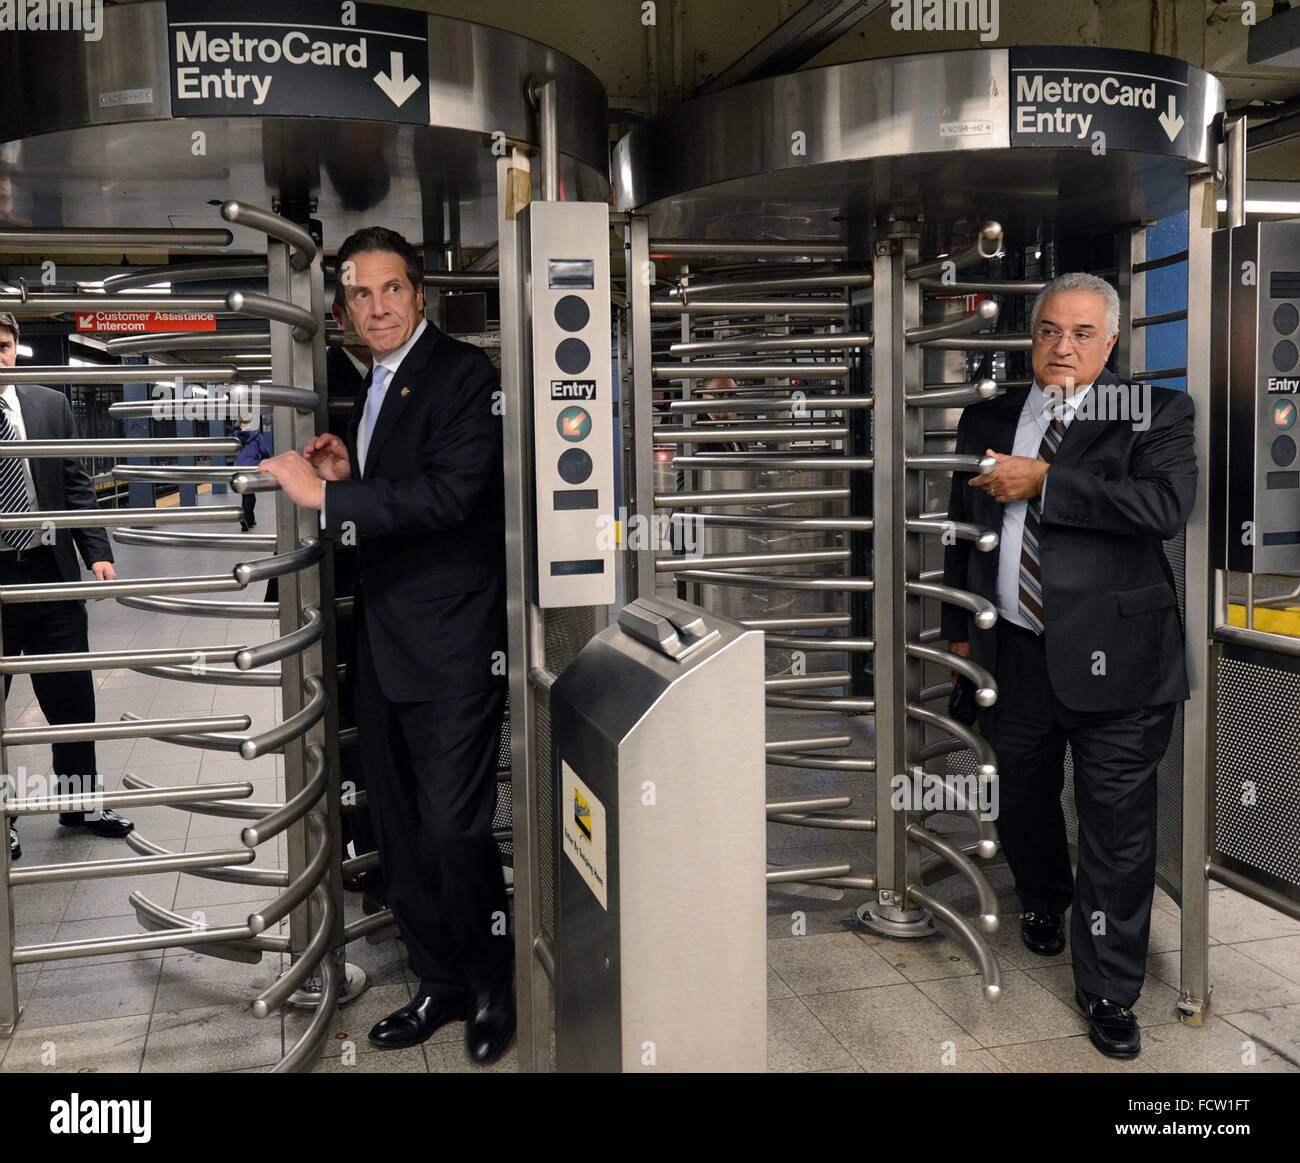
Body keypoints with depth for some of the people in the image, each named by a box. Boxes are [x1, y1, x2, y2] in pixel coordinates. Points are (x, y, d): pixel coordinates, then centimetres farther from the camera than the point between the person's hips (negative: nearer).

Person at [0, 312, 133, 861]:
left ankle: (80, 799, 27)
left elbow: (74, 486, 6)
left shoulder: (50, 405, 4)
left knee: (72, 693, 10)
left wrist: (97, 552, -3)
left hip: (50, 571, 3)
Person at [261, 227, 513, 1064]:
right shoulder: (372, 390, 16)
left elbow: (447, 494, -22)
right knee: (400, 834, 14)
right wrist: (346, 476, 2)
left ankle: (493, 988, 18)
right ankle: (441, 984, 29)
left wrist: (326, 495, -20)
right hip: (383, 643, 9)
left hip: (452, 647, -8)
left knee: (454, 827, -5)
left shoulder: (464, 373, -9)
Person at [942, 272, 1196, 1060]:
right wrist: (960, 628, 18)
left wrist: (1043, 482, -20)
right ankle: (1045, 903, 51)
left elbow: (1167, 504, -22)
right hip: (1014, 651, 4)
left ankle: (1109, 992, 20)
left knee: (1118, 828, 3)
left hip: (1112, 656, -4)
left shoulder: (1154, 413, -4)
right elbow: (964, 528, 17)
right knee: (1022, 803, 21)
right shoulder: (988, 420, 8)